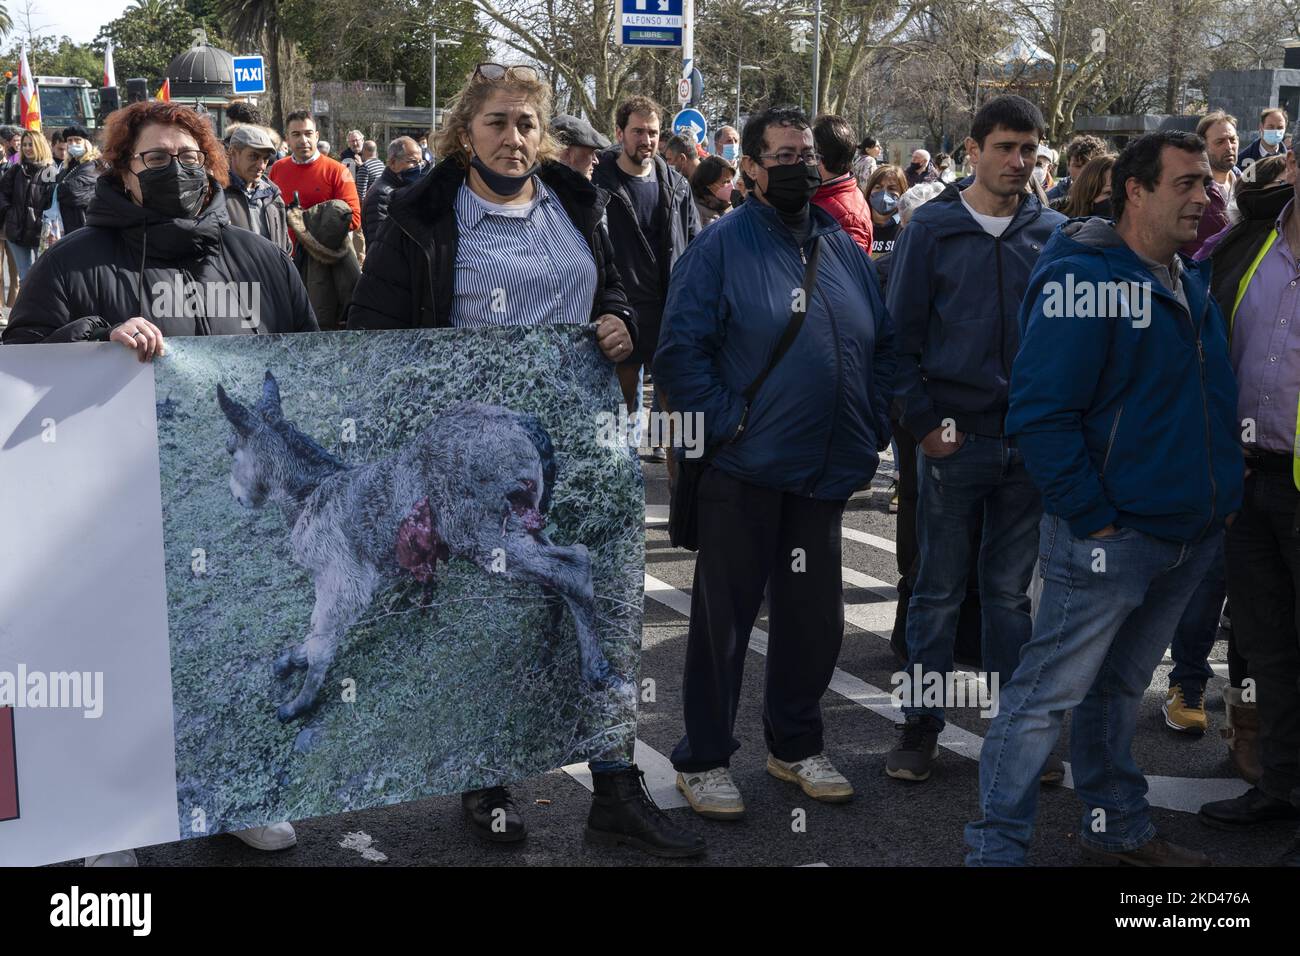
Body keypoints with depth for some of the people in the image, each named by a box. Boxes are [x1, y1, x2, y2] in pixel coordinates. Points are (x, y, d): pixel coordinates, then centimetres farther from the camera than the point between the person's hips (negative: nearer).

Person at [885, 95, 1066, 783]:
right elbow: (900, 332, -2)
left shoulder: (1051, 231, 6)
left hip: (1030, 442, 2)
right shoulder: (933, 227, -2)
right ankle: (921, 725, 17)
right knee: (939, 589, 5)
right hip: (954, 439, -2)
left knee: (1010, 590, 12)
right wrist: (921, 423, -8)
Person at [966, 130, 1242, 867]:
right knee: (1050, 693, -2)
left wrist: (1224, 490, 12)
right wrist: (1093, 520, -19)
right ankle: (997, 845, 8)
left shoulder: (1197, 281, 10)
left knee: (1122, 686, 20)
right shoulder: (1083, 280, -16)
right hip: (1111, 539, -8)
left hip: (1193, 532, 8)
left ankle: (1120, 828, 33)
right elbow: (1041, 413, -20)